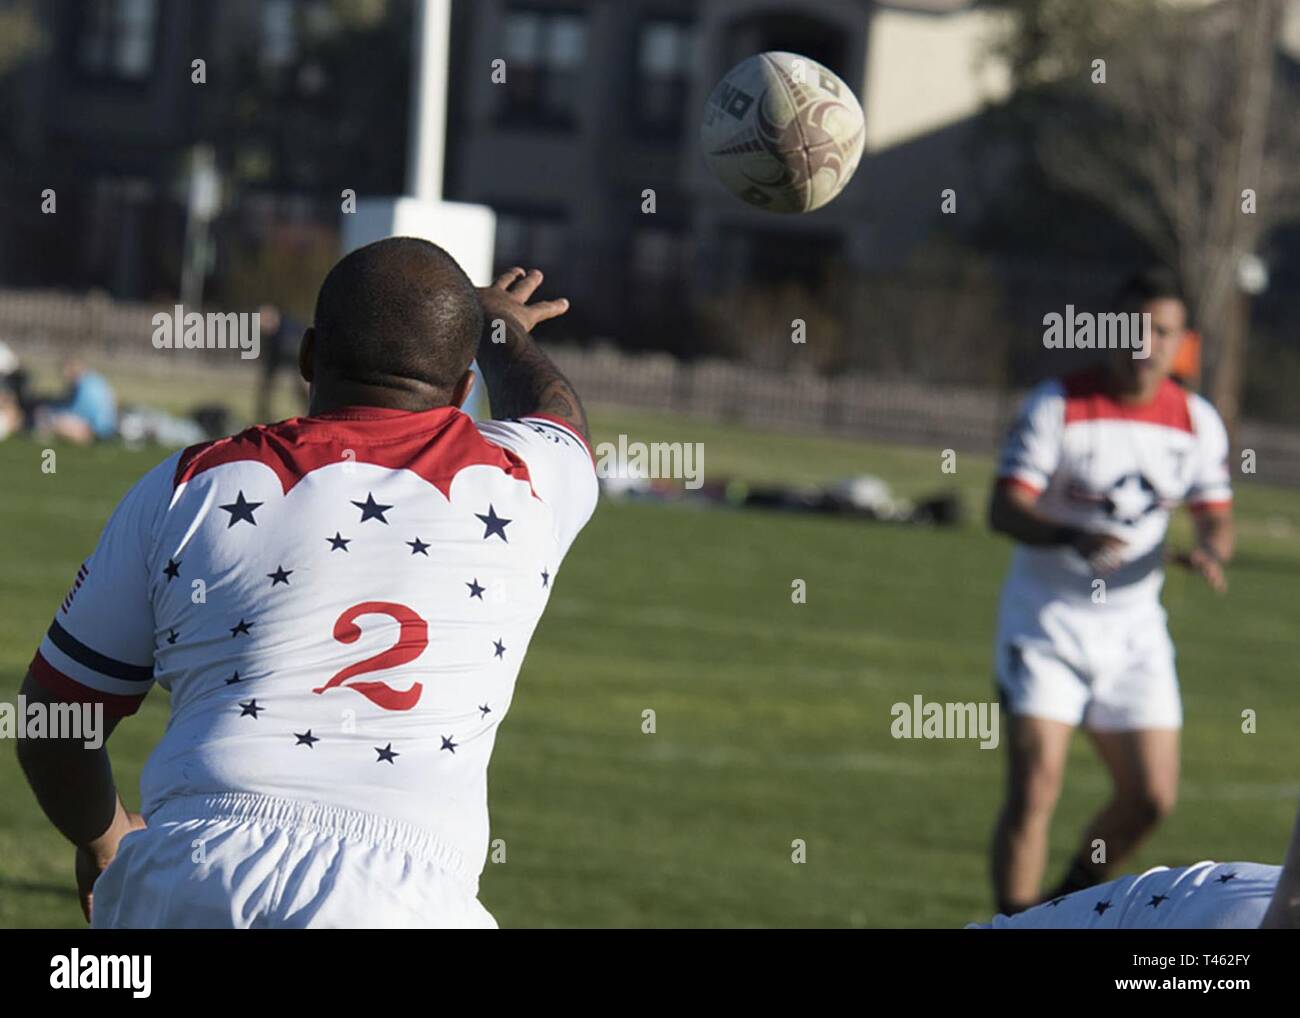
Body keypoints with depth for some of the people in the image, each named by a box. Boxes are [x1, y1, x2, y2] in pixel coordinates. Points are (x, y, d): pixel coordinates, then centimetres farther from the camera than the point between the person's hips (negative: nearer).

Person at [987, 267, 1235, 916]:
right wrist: (1071, 536, -36)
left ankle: (1071, 902, 28)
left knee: (1152, 796, 2)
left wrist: (1211, 552, -17)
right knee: (1035, 785, -15)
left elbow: (1216, 517, 8)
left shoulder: (1197, 422, 2)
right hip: (1045, 622, -4)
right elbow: (1004, 508, -17)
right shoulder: (1057, 406, -11)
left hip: (1133, 627, 4)